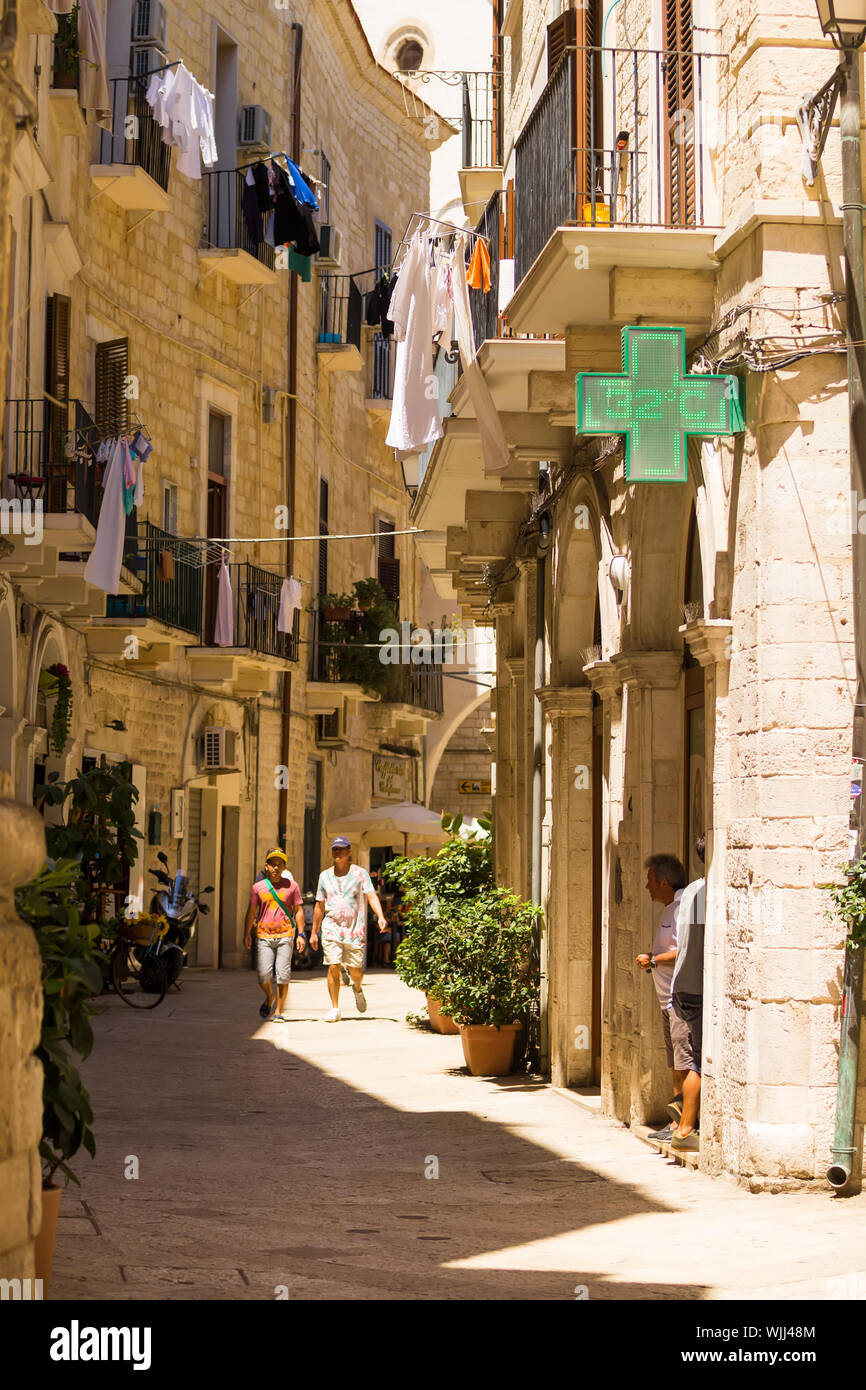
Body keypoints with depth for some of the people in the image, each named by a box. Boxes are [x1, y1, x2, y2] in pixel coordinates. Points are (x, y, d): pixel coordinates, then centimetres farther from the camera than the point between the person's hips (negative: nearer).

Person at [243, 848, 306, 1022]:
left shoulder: (291, 886, 5)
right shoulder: (258, 887, 7)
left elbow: (298, 910, 8)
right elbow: (251, 912, 12)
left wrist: (301, 934, 1)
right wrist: (247, 934, 7)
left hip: (285, 936, -1)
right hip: (264, 936, 1)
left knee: (283, 975, -8)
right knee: (263, 975, -7)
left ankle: (279, 1011, 3)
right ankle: (269, 997, 25)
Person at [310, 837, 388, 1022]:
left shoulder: (360, 873, 1)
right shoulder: (325, 875, 10)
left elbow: (372, 896, -9)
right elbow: (320, 905, 16)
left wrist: (380, 917, -26)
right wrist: (314, 932, 16)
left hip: (355, 929, -2)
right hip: (331, 927, 2)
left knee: (356, 970, 0)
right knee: (333, 967, -9)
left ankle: (357, 989, 35)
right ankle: (335, 1009, -2)